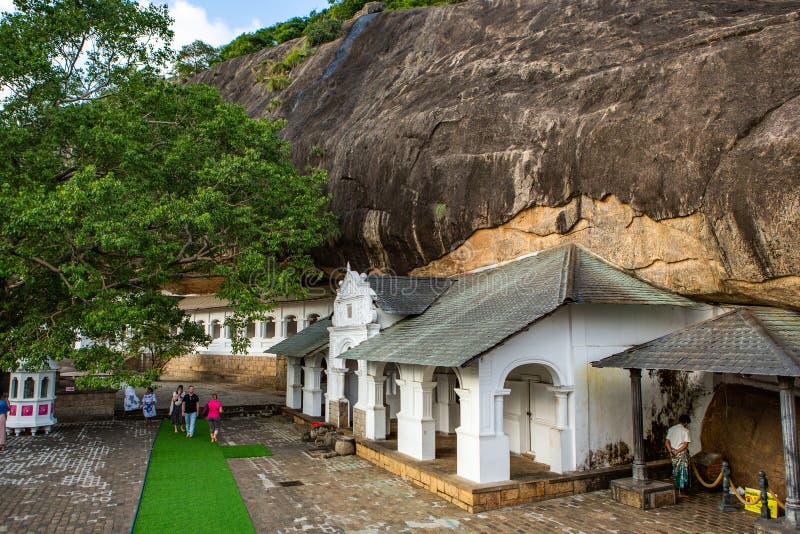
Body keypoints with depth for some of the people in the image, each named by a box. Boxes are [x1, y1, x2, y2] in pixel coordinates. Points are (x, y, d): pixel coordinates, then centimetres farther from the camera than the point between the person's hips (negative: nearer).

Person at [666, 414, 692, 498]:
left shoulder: (671, 429, 6)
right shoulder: (685, 431, -12)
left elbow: (667, 442, 1)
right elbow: (685, 444, -18)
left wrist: (671, 451, -7)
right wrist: (677, 452, -13)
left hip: (673, 454, 6)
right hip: (682, 453, -6)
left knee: (675, 472, 16)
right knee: (682, 472, 3)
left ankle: (675, 490, 21)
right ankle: (681, 492, 7)